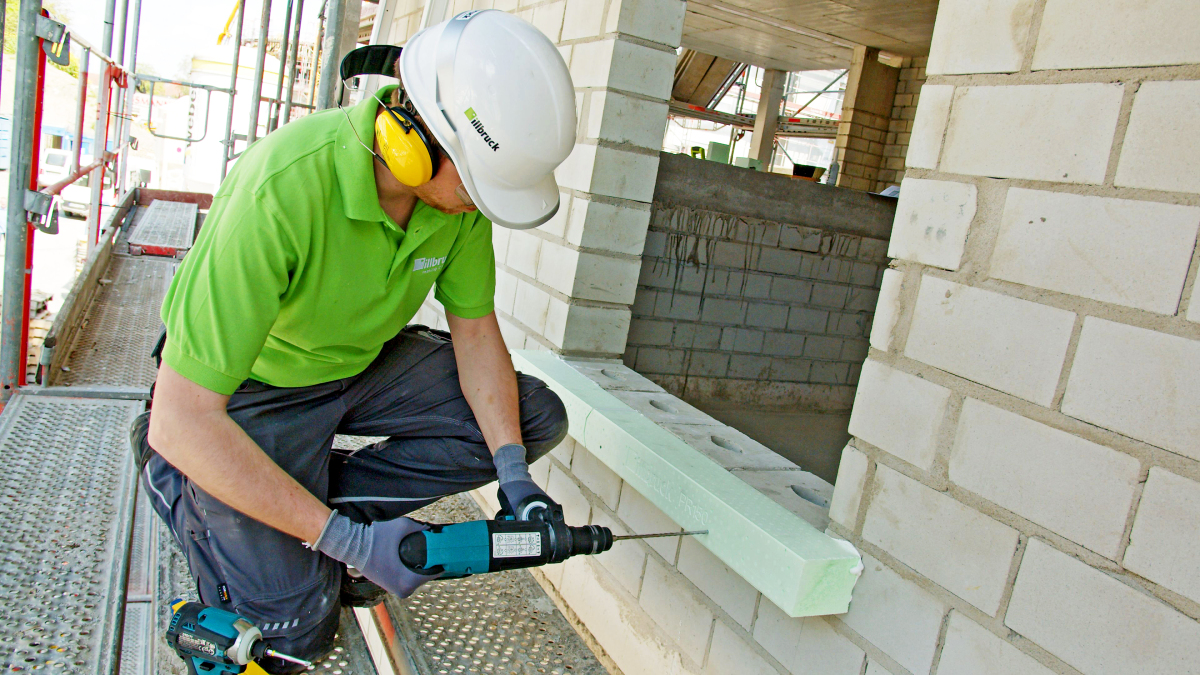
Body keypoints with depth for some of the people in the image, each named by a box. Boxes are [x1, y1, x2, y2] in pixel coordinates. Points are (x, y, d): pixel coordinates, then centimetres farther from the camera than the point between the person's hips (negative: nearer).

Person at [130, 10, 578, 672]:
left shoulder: (464, 181, -18)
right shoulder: (282, 189, -37)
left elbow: (475, 328, -6)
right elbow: (181, 419, -35)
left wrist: (514, 475, -18)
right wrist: (349, 540, -34)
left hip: (365, 363, 6)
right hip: (256, 385, -5)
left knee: (537, 419, -8)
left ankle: (329, 493, 2)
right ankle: (172, 477, 14)